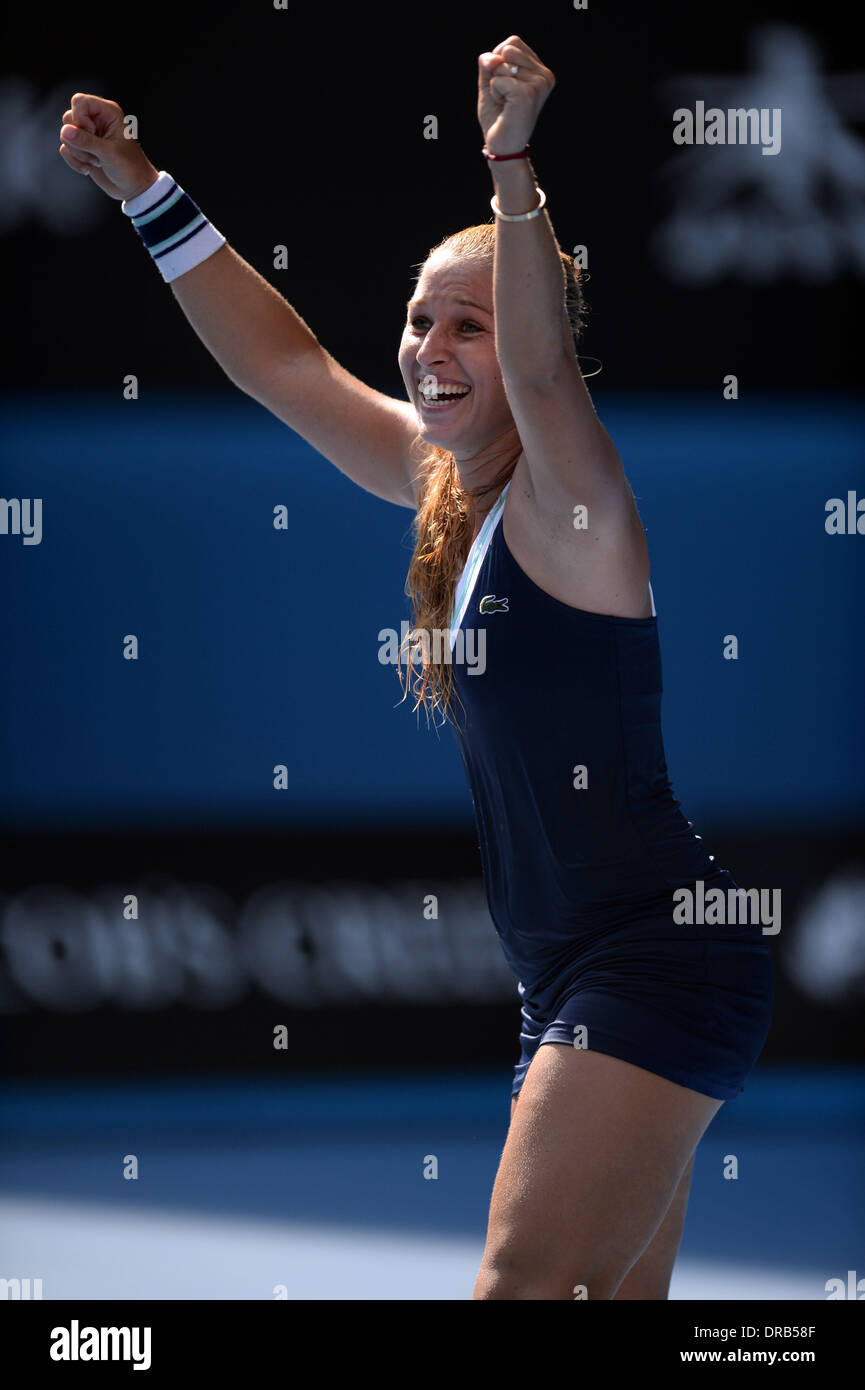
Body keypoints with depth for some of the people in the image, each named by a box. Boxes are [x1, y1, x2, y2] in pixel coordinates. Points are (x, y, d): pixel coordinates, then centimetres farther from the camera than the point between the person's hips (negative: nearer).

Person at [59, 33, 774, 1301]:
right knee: (607, 1301, 9)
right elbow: (288, 364, 19)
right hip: (570, 970, 9)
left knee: (527, 1284, -18)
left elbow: (543, 372, -31)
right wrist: (143, 190, 17)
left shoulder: (569, 501, -11)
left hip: (656, 957, -9)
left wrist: (512, 165, -45)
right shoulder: (447, 486, 12)